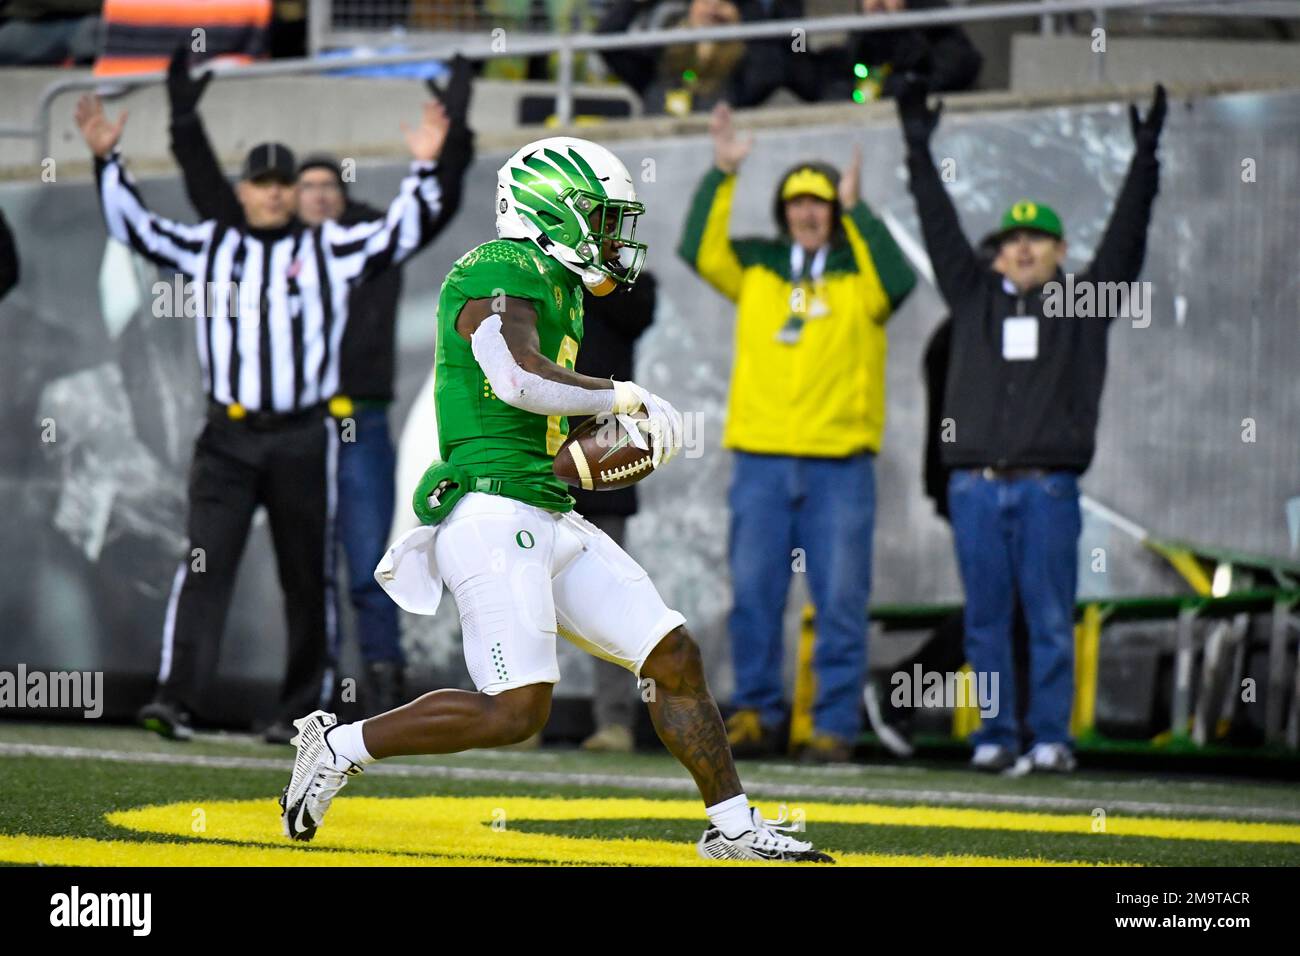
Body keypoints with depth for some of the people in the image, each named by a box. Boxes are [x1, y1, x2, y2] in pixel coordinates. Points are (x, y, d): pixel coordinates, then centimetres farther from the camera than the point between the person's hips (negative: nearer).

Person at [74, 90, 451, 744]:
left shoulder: (331, 249, 9)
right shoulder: (210, 246, 11)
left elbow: (404, 233, 4)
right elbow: (135, 227, 10)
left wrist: (422, 169, -8)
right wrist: (107, 160, 0)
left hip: (304, 439, 0)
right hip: (227, 438, 0)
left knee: (308, 574, 6)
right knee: (205, 563, -10)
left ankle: (306, 707, 16)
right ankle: (177, 699, -16)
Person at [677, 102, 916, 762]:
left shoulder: (859, 271, 5)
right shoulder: (756, 267, 13)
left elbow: (897, 283, -14)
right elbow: (700, 250, 1)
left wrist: (855, 210, -18)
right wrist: (721, 175, -5)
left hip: (841, 464, -2)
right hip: (760, 457, 2)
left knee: (840, 600, -2)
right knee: (753, 593, 3)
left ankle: (835, 725, 3)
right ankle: (755, 715, 12)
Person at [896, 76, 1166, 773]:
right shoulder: (974, 297, 15)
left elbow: (1124, 240, 7)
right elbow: (941, 231, 14)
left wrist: (1145, 160, 1)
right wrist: (919, 152, 11)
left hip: (1048, 486, -2)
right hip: (975, 483, 2)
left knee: (1050, 619, -2)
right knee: (986, 621, 3)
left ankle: (1052, 738, 1)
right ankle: (996, 736, 8)